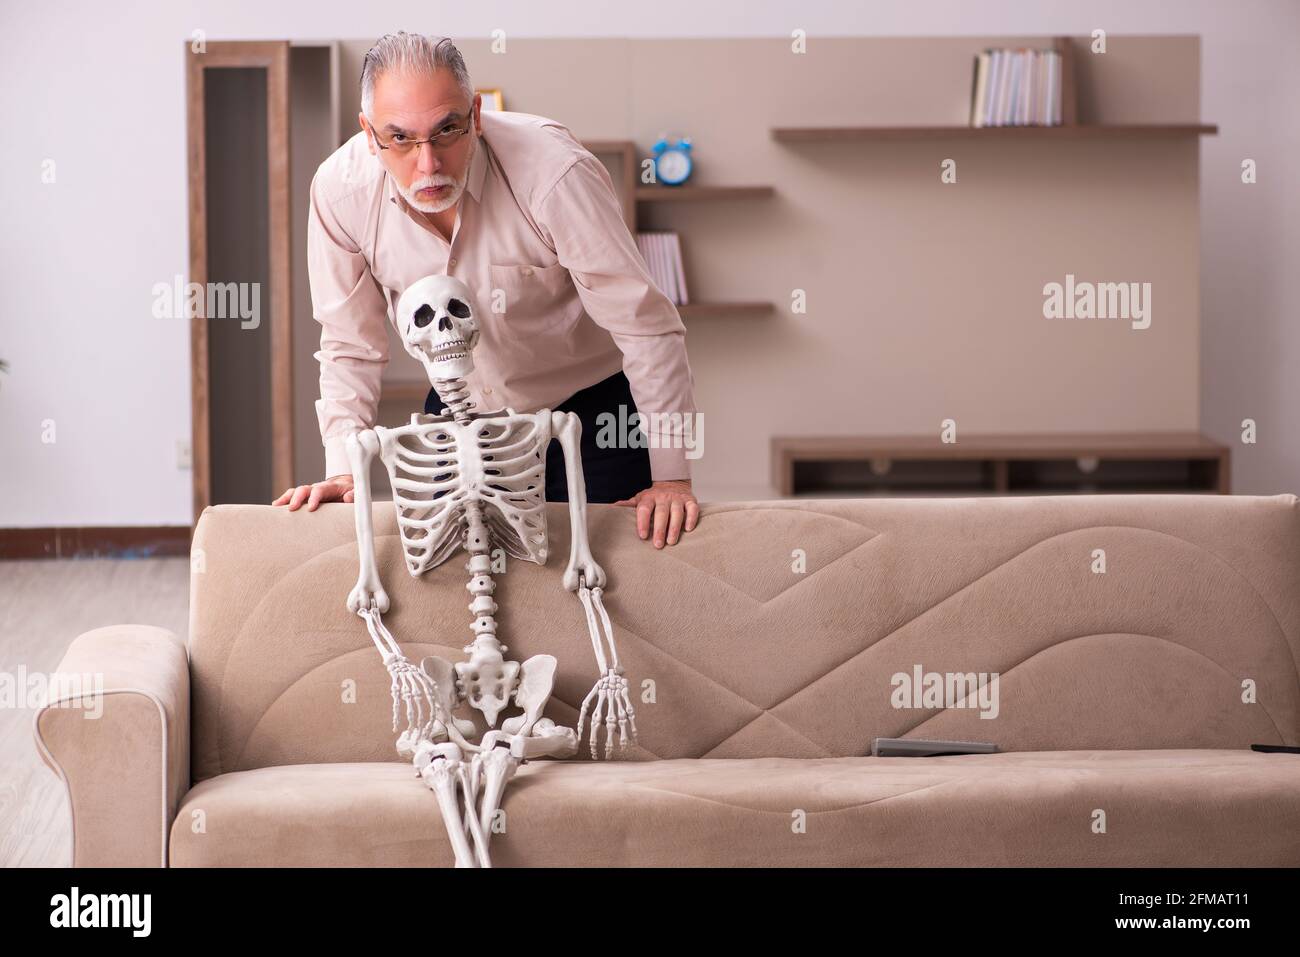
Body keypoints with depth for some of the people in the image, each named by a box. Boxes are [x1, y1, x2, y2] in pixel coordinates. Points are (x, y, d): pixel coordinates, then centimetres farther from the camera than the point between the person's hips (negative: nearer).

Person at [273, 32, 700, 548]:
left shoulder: (555, 172, -32)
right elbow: (350, 346, -4)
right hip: (460, 405, 3)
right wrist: (344, 471, -13)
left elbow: (646, 326, -25)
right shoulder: (339, 190, -19)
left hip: (589, 403, -3)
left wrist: (672, 477, -24)